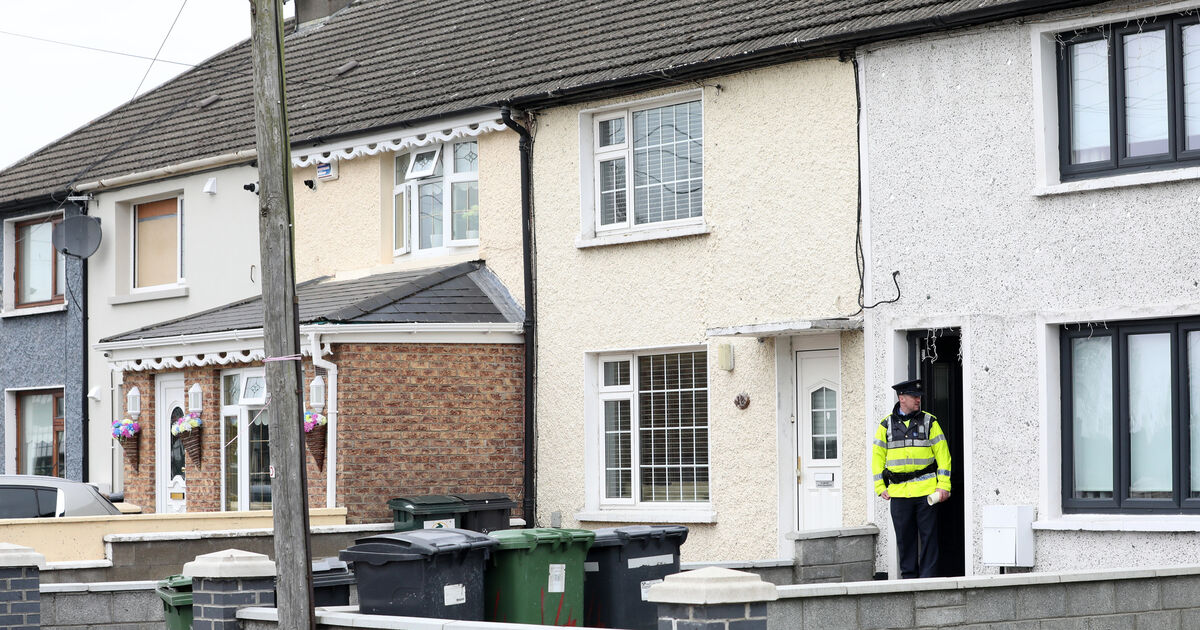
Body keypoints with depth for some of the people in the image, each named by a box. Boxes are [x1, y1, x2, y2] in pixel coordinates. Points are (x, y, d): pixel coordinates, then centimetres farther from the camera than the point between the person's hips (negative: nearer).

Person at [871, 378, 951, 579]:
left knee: (928, 535, -2)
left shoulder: (929, 421, 6)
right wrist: (880, 486, 3)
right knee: (904, 537, 5)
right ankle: (908, 576, 13)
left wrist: (944, 485, -5)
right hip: (898, 490, 1)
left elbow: (942, 453, 4)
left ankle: (928, 576, 3)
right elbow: (878, 456, 11)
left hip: (926, 489, -1)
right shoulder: (886, 424, 8)